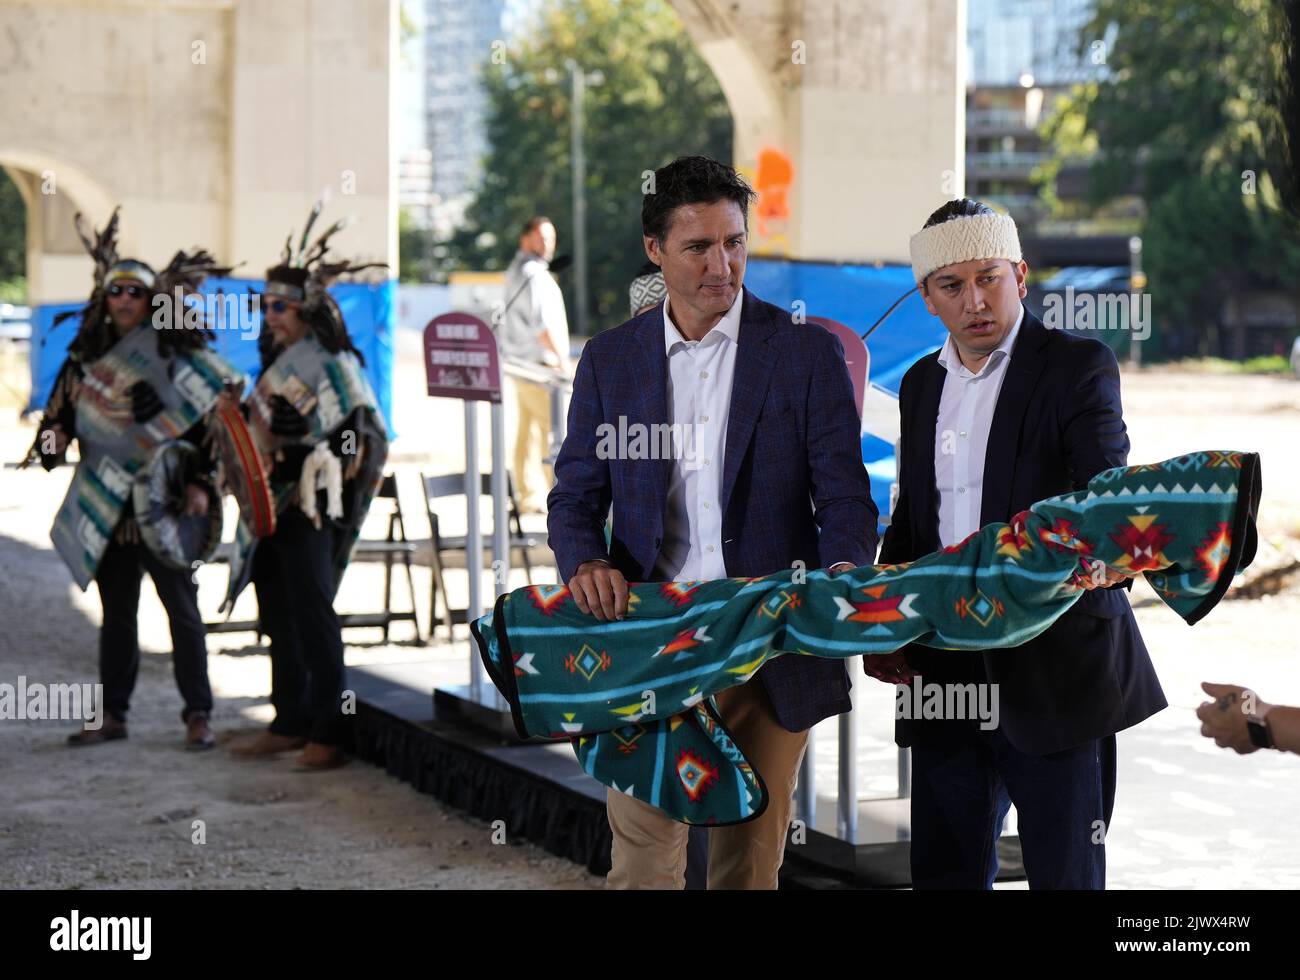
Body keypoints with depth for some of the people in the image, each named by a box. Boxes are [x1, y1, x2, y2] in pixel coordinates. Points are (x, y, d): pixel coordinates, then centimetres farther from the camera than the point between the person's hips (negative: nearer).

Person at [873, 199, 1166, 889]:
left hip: (1054, 669, -5)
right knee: (944, 870, 10)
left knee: (1065, 872, 0)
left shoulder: (1079, 366, -4)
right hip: (944, 675, 6)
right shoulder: (921, 384, 14)